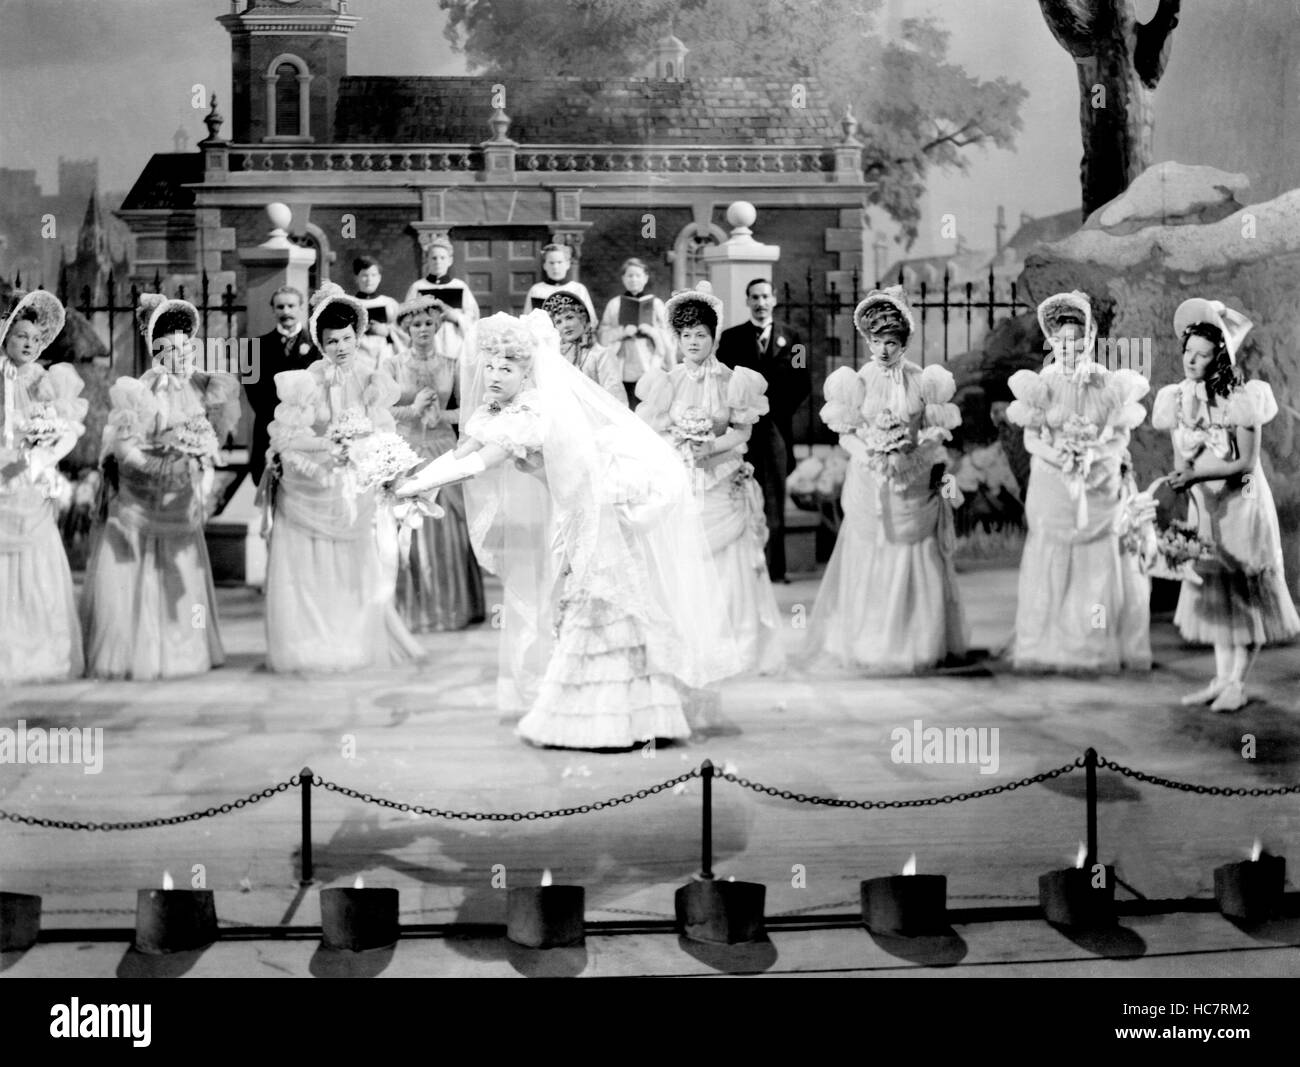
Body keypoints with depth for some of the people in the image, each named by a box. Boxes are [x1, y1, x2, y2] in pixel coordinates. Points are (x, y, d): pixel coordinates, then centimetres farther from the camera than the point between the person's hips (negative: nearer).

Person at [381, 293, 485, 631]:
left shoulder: (451, 365, 7)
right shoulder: (392, 365, 1)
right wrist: (413, 410, -17)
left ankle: (454, 604, 11)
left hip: (443, 451, 2)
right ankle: (412, 609, 6)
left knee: (449, 529, 1)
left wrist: (442, 416, -11)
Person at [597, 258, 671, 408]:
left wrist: (652, 332, -10)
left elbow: (667, 336, 8)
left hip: (650, 366, -1)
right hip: (623, 366, 1)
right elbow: (603, 336, 6)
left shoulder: (656, 304, 10)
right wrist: (622, 332, -9)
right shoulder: (614, 304, 11)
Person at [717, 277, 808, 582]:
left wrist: (783, 408, -6)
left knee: (775, 501, 2)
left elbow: (804, 381, 6)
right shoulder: (731, 337, 7)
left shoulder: (789, 338, 9)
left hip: (776, 427, 1)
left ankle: (775, 568, 3)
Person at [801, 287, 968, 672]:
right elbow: (845, 434, 0)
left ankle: (915, 644, 14)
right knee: (869, 563, 2)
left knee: (914, 563, 4)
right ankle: (868, 645, 12)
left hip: (914, 481, 0)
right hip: (871, 483, 0)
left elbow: (935, 431, 4)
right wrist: (869, 453, -17)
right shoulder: (858, 381, -1)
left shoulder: (922, 380, 0)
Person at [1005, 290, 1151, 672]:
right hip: (1052, 486, 0)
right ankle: (1050, 649, 8)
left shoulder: (1110, 384, 0)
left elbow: (1122, 439, -1)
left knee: (1103, 566, 0)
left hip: (1101, 487, 1)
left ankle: (1103, 649, 10)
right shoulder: (1041, 385, -1)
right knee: (1052, 567, 0)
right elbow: (1030, 439, -4)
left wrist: (1093, 454, -19)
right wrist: (1058, 457, -21)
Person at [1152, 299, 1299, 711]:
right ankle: (1221, 678, 17)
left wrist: (1196, 476, -27)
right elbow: (1180, 457, 6)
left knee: (1243, 591, 0)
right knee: (1212, 591, 9)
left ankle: (1238, 683, 5)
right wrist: (1179, 479, -13)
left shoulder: (1240, 399, -18)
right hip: (1205, 507, 6)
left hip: (1242, 504, -6)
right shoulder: (1177, 398, -2)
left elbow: (1246, 463, -19)